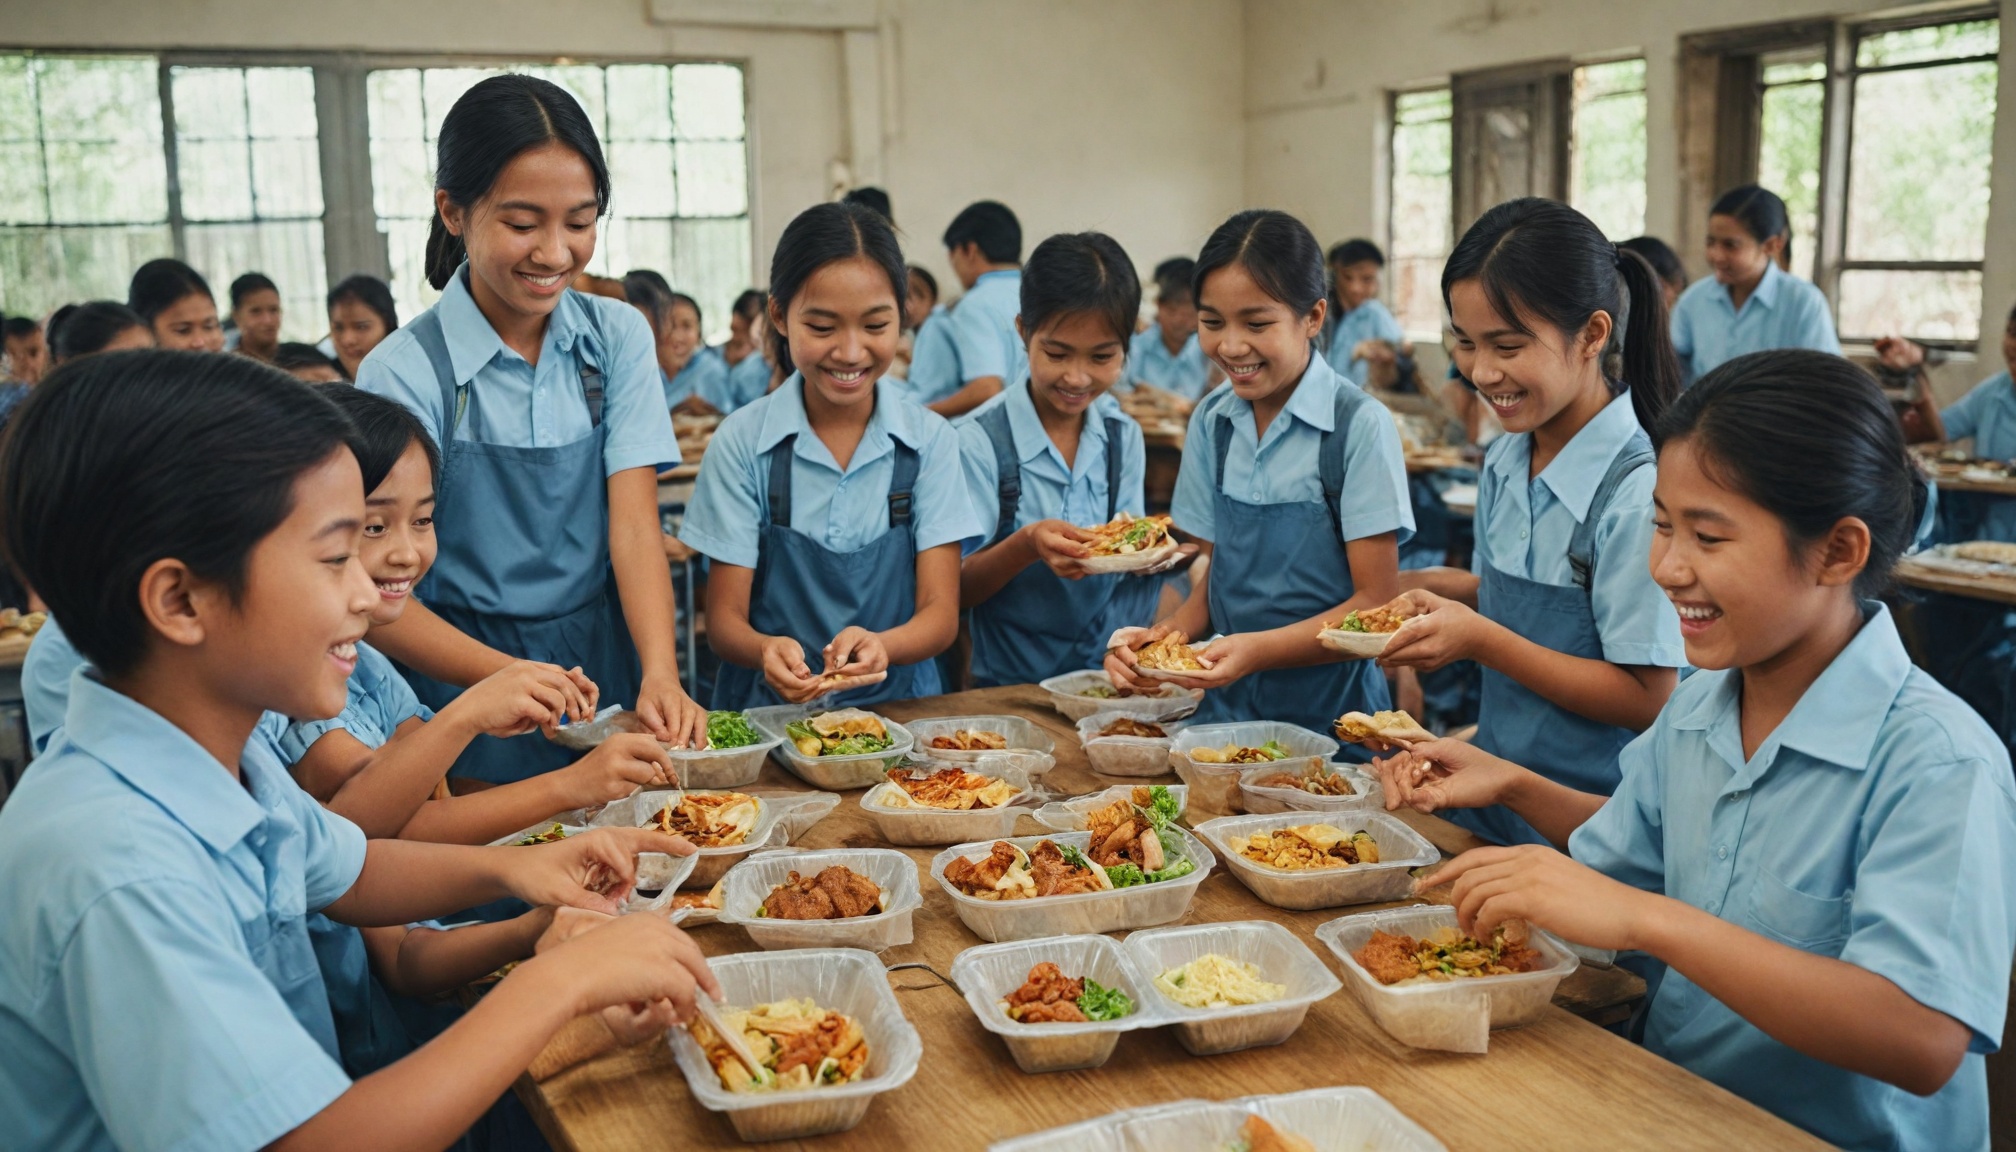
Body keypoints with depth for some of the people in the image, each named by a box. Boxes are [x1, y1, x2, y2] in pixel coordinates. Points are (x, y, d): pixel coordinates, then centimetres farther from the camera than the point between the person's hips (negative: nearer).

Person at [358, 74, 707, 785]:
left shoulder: (617, 338, 4)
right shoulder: (404, 373, -8)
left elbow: (634, 522, -4)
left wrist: (661, 676, -21)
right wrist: (507, 677, -29)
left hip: (608, 670, 3)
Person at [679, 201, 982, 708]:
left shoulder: (930, 441, 2)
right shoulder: (742, 442, -2)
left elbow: (941, 614, -2)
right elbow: (724, 619, -1)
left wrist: (879, 645, -25)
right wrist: (767, 650, -25)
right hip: (768, 712, -1)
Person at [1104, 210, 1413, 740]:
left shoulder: (1360, 426, -11)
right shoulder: (1212, 420, 4)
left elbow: (1376, 602, -10)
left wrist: (1258, 649, -23)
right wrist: (1167, 633, -8)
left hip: (1330, 714, -4)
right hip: (1229, 702, 4)